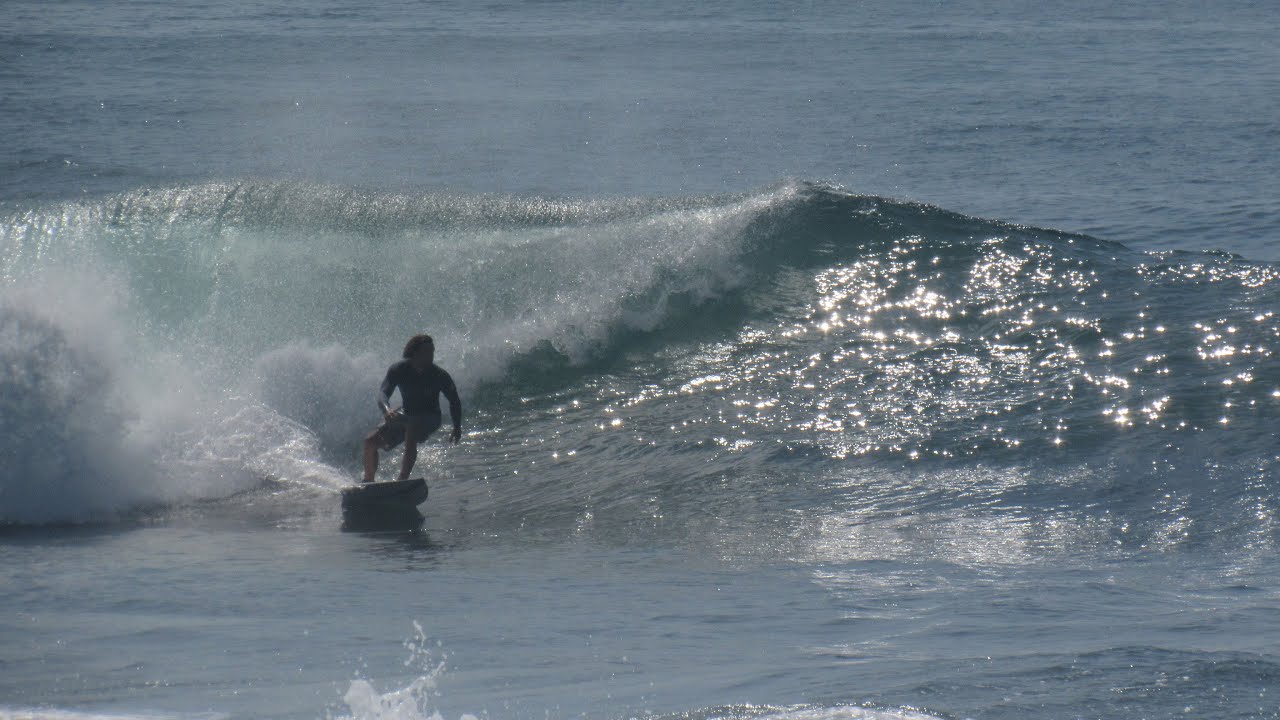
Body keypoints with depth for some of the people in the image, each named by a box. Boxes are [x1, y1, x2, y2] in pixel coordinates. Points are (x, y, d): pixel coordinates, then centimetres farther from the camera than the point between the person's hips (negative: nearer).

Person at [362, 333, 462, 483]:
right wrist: (386, 410, -52)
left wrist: (457, 428, -6)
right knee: (371, 442, -8)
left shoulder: (439, 375, -18)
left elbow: (454, 401, -2)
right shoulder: (398, 370, -16)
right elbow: (383, 393, -29)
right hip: (407, 414, 3)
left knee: (411, 430, -38)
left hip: (430, 419, -3)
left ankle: (403, 479, -41)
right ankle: (368, 481, 13)